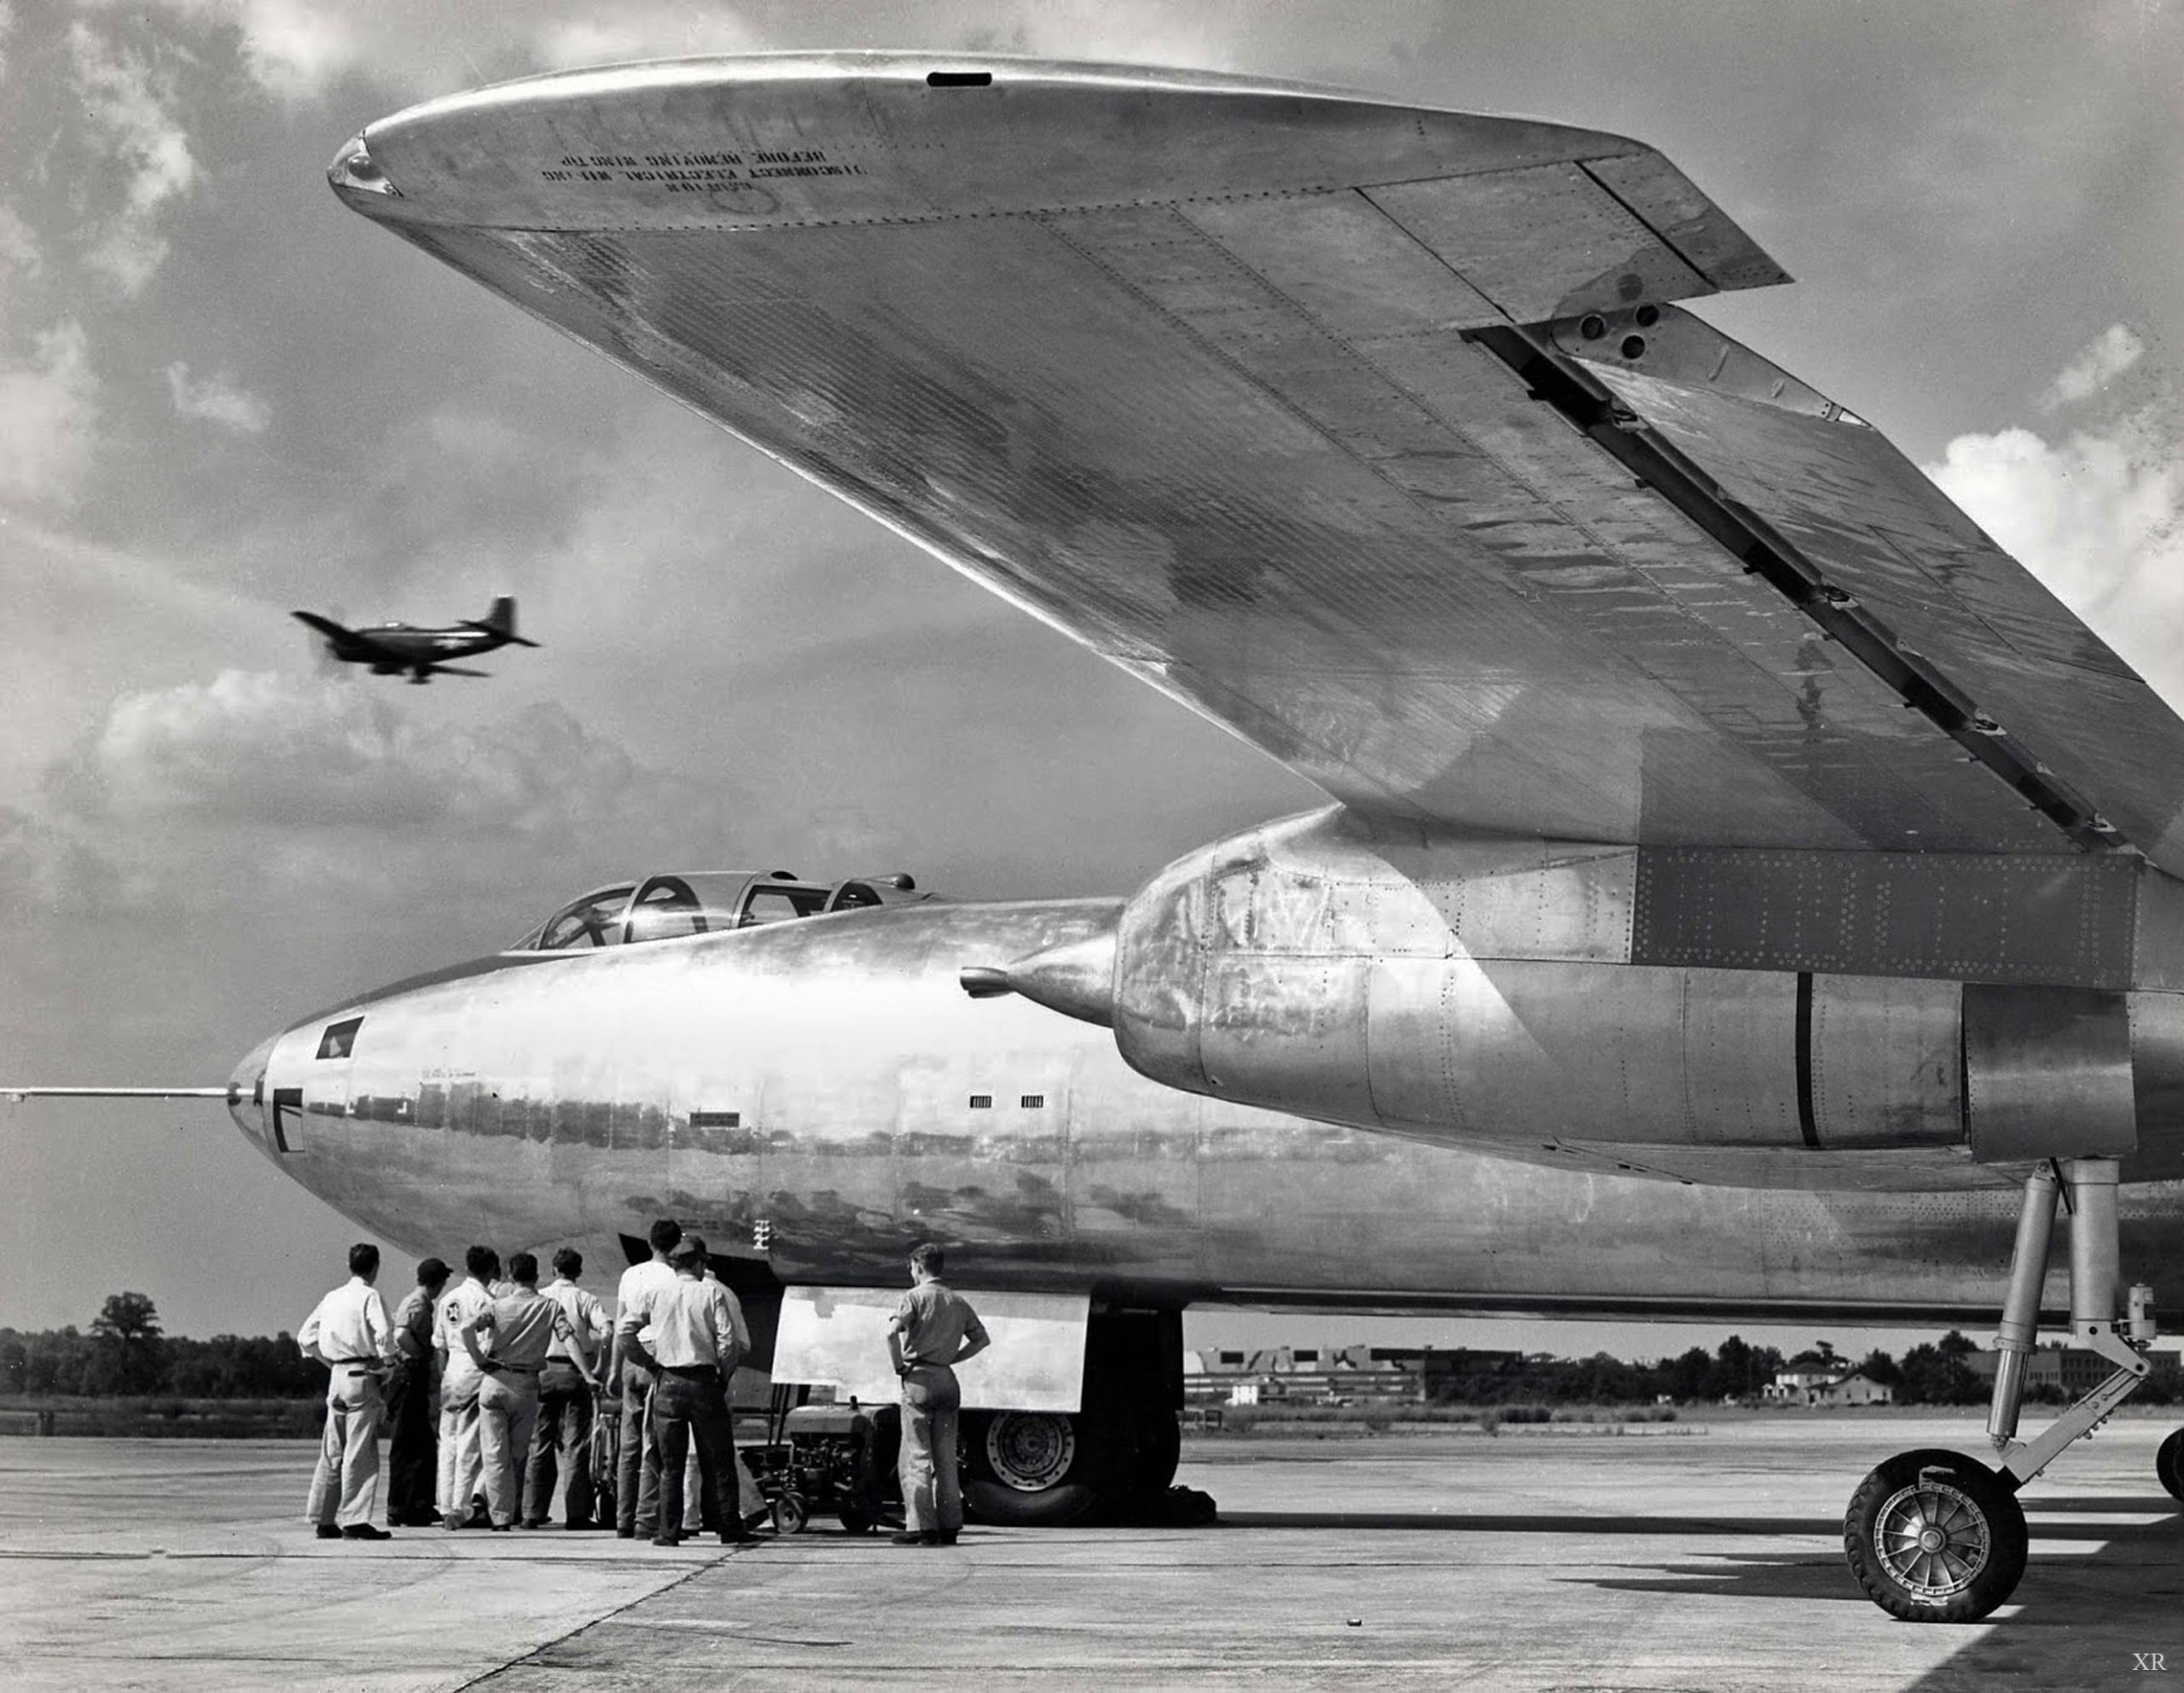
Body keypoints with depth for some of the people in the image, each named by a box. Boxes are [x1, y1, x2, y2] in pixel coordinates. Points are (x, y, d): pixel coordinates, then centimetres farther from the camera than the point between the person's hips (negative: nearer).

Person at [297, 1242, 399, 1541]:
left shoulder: (332, 1298, 13)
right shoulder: (370, 1296, -7)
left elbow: (305, 1337, 15)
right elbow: (384, 1332, -22)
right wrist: (386, 1360, -5)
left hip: (337, 1378, 6)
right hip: (362, 1378, -6)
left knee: (333, 1452, 12)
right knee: (360, 1452, -5)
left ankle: (324, 1519, 14)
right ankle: (354, 1520, -8)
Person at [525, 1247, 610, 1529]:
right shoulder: (585, 1300, 0)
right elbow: (607, 1331, -12)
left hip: (543, 1371, 2)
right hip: (574, 1372, -2)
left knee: (540, 1443, 8)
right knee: (576, 1444, 1)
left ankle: (533, 1513, 7)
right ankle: (577, 1514, -2)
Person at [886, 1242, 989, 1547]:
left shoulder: (916, 1296, -5)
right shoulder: (958, 1301, 14)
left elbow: (892, 1331, -19)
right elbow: (981, 1338, 21)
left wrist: (899, 1365, -7)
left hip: (919, 1377, -6)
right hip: (948, 1380, 6)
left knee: (916, 1456, -4)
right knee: (945, 1456, 9)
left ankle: (921, 1526, -10)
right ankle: (949, 1525, 6)